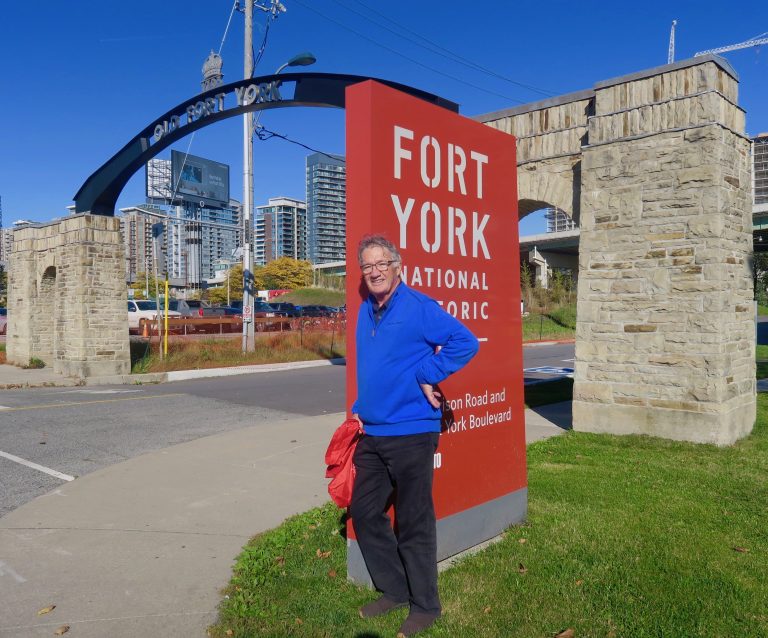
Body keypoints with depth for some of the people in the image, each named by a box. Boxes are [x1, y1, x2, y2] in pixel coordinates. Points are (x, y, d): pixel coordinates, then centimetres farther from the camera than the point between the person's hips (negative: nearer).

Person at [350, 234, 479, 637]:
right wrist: (359, 409, 13)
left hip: (410, 434, -8)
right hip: (371, 435, 8)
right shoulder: (365, 312, 12)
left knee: (413, 524, 4)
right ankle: (393, 590, 34)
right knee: (364, 512, 15)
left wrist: (428, 375, -17)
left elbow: (465, 342, -15)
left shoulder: (419, 307, -11)